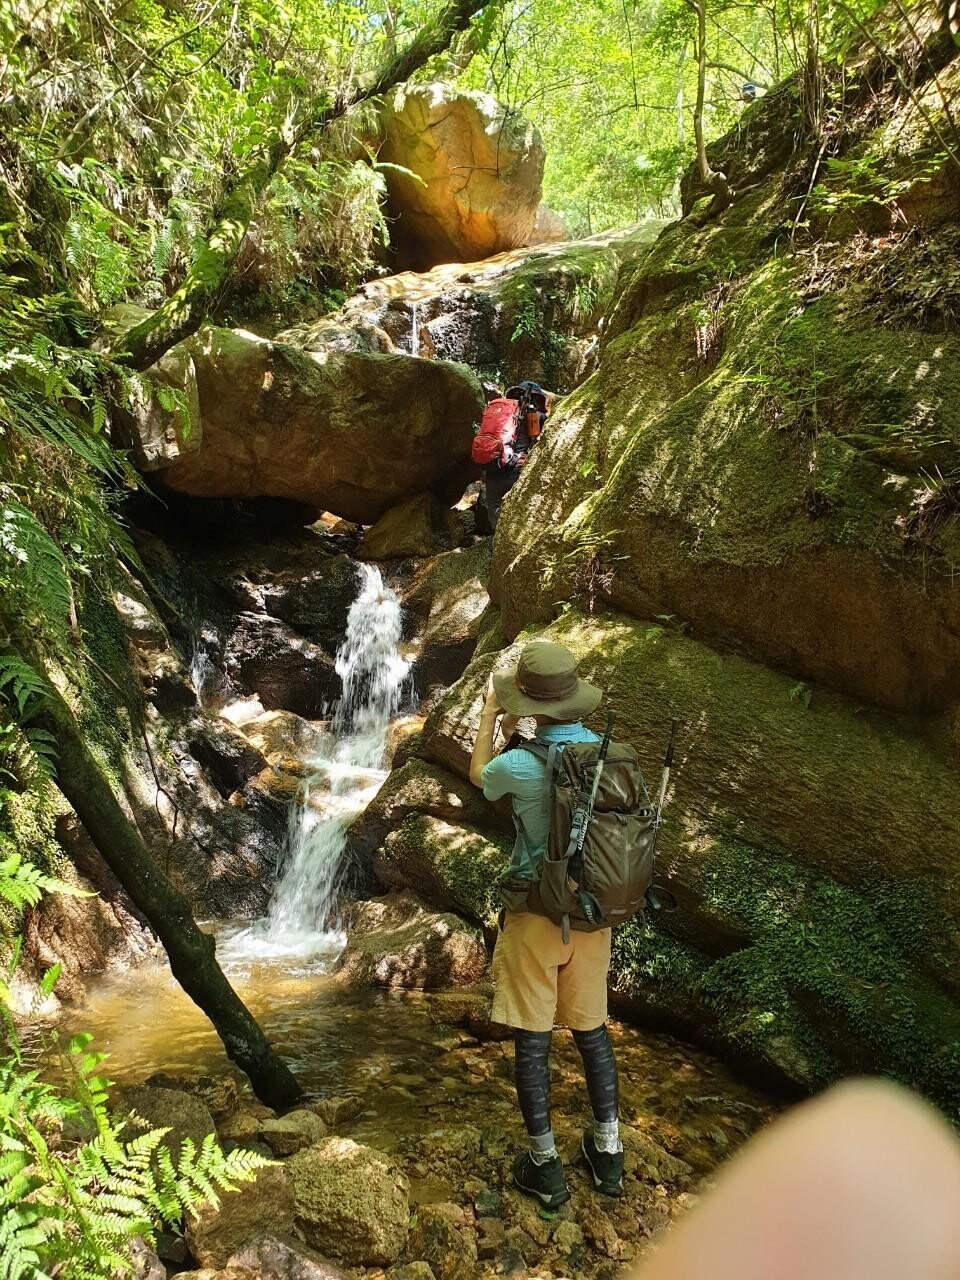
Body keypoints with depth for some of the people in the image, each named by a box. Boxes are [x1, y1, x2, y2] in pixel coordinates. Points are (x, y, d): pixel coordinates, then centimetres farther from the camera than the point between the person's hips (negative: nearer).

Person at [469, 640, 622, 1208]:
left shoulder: (520, 765, -21)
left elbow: (479, 775, 3)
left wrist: (490, 721, 16)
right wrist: (518, 728, 23)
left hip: (536, 916, -4)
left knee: (532, 1041, 10)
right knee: (592, 1029, 20)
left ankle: (546, 1167, 20)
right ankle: (608, 1151, 32)